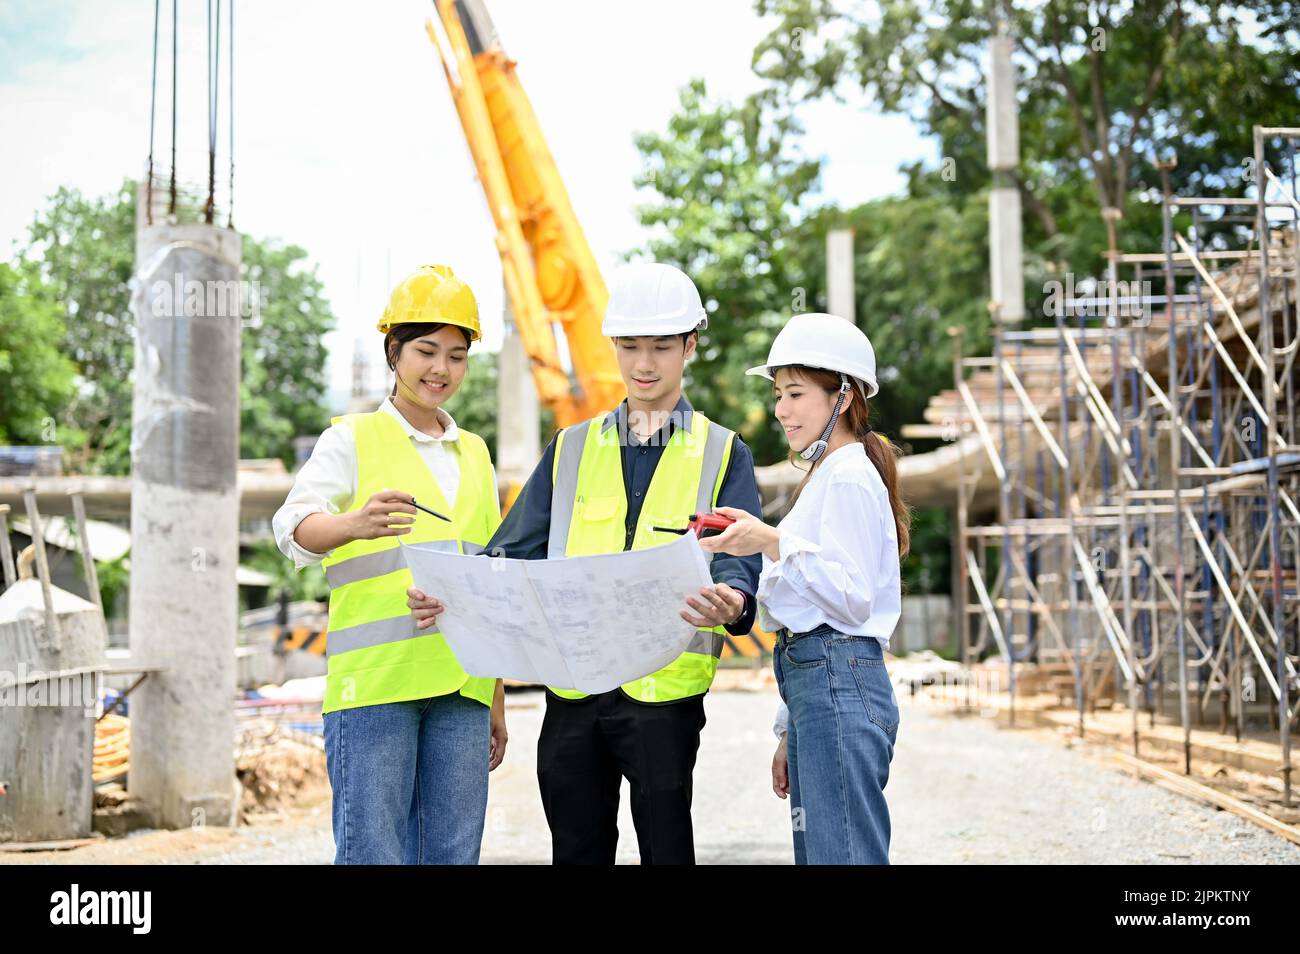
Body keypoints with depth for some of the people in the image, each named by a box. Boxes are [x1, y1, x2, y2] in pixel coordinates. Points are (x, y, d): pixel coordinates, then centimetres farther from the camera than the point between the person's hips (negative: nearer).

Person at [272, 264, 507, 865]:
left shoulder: (475, 456, 20)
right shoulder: (352, 439, 5)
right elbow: (295, 526, -12)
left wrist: (498, 703, 20)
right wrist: (354, 524, -35)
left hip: (461, 686, 5)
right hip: (375, 680, -5)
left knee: (453, 852, 5)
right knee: (373, 852, -7)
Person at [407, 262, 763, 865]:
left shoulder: (722, 453, 6)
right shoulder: (570, 450, 15)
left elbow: (739, 558, -7)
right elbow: (514, 551, 9)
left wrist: (732, 601, -32)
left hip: (665, 685, -3)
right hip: (571, 686, 3)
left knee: (665, 845, 2)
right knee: (576, 849, 10)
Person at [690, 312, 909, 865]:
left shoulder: (849, 477, -8)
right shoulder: (825, 477, 23)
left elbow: (852, 598, -18)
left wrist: (773, 544, -25)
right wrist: (789, 731, 24)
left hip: (839, 684, -10)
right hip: (818, 683, 10)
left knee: (844, 855, -9)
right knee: (815, 852, 10)